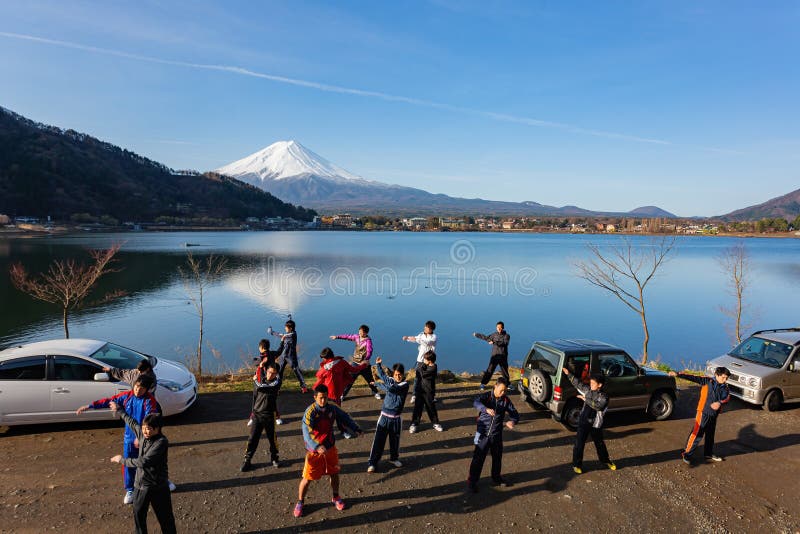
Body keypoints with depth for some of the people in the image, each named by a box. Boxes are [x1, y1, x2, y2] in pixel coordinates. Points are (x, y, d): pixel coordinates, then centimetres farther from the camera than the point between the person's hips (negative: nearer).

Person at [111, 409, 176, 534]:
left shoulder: (161, 442, -23)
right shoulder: (143, 435, -2)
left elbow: (143, 462, -28)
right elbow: (132, 422, 17)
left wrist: (122, 460, -16)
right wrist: (119, 410, 29)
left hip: (158, 487, -6)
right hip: (141, 485, 6)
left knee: (165, 517, 5)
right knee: (138, 514, 16)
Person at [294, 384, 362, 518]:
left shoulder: (332, 409, -7)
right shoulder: (310, 412, -23)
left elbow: (345, 418, 8)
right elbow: (307, 432, -33)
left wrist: (355, 429, -4)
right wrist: (317, 447, -46)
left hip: (330, 448, 4)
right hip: (314, 451, -4)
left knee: (334, 473, 16)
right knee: (307, 478, 3)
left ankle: (336, 497, 40)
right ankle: (300, 502, 28)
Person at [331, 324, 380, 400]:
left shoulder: (368, 340, -18)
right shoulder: (357, 336, -1)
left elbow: (369, 352, -28)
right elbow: (347, 336, 14)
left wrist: (365, 360, -43)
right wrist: (337, 337, 20)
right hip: (356, 363, 4)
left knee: (370, 379, 8)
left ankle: (375, 392, 30)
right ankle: (343, 394, 13)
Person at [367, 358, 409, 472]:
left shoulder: (405, 384, -12)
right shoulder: (390, 380, 2)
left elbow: (390, 389, -25)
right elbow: (382, 375, 25)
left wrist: (378, 384, -12)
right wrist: (378, 364, 16)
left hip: (396, 418, -2)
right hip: (384, 416, 2)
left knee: (395, 440, 15)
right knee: (378, 440, 1)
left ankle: (394, 458, 38)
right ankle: (372, 462, 8)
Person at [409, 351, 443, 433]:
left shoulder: (433, 368, -18)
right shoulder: (424, 365, 2)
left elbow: (423, 374, -24)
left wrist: (422, 365, -13)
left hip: (429, 392, -5)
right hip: (420, 390, 5)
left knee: (431, 408, 9)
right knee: (417, 407, 7)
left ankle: (435, 423, 26)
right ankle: (414, 424, 15)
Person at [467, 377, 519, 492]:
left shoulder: (506, 401, -3)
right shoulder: (486, 396, -14)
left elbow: (515, 414, -4)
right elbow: (476, 402, -33)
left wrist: (512, 421, -27)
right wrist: (486, 409, -53)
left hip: (497, 435, 4)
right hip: (483, 434, -4)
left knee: (497, 457, 20)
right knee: (478, 458, 1)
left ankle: (496, 477, 43)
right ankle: (472, 481, 17)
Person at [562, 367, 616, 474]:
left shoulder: (604, 397, -13)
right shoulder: (587, 390, 0)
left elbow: (598, 406, -29)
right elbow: (578, 383, 11)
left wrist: (586, 399, -28)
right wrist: (568, 374, 8)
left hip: (595, 425, -2)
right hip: (583, 422, 2)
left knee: (599, 444, 19)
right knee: (579, 444, 2)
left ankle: (606, 460, 43)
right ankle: (576, 464, 14)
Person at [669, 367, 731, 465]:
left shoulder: (724, 387, 4)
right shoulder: (707, 381, -7)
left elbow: (727, 397, -11)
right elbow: (693, 378, -15)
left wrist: (720, 402, -33)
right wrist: (678, 374, -27)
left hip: (714, 414, 6)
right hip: (703, 413, -5)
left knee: (710, 435, 20)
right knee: (696, 434, -6)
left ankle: (708, 454, 38)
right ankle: (686, 454, 1)